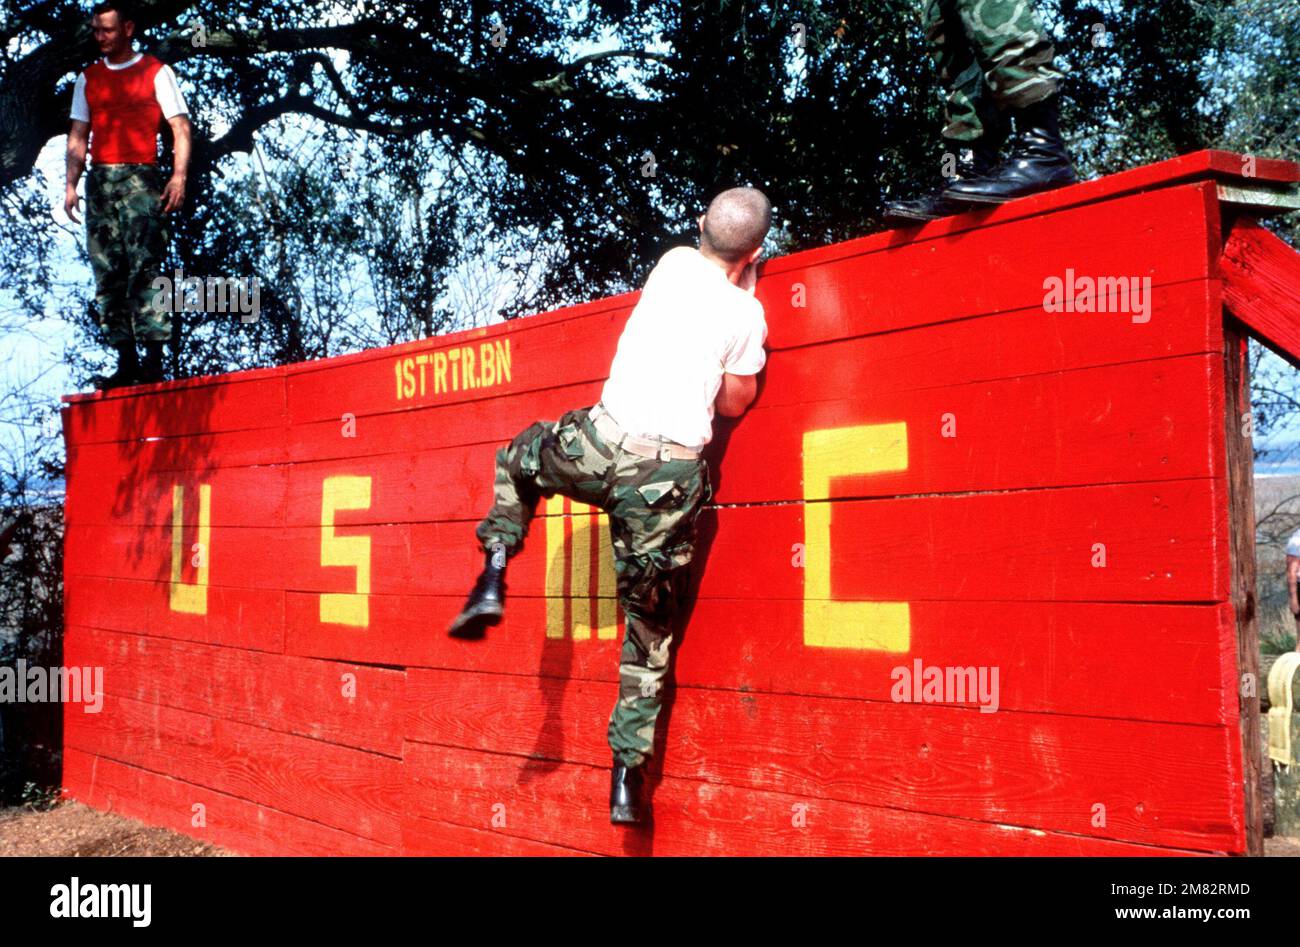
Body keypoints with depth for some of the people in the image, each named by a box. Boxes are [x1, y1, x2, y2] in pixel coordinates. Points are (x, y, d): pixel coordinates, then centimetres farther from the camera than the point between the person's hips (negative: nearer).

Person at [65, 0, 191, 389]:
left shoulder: (156, 72, 7)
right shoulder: (88, 79, 20)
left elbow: (181, 127, 1)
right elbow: (78, 136, 19)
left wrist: (179, 176, -12)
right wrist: (71, 184, 8)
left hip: (140, 179, -5)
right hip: (99, 182, 5)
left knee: (144, 266, -14)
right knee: (108, 273, -1)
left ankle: (153, 358, -17)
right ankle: (126, 361, 1)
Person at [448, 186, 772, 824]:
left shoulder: (674, 263, 11)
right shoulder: (747, 314, 3)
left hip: (602, 445, 1)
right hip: (673, 474, -1)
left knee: (520, 455, 35)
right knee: (650, 628, 13)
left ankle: (493, 580, 15)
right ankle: (626, 782, 15)